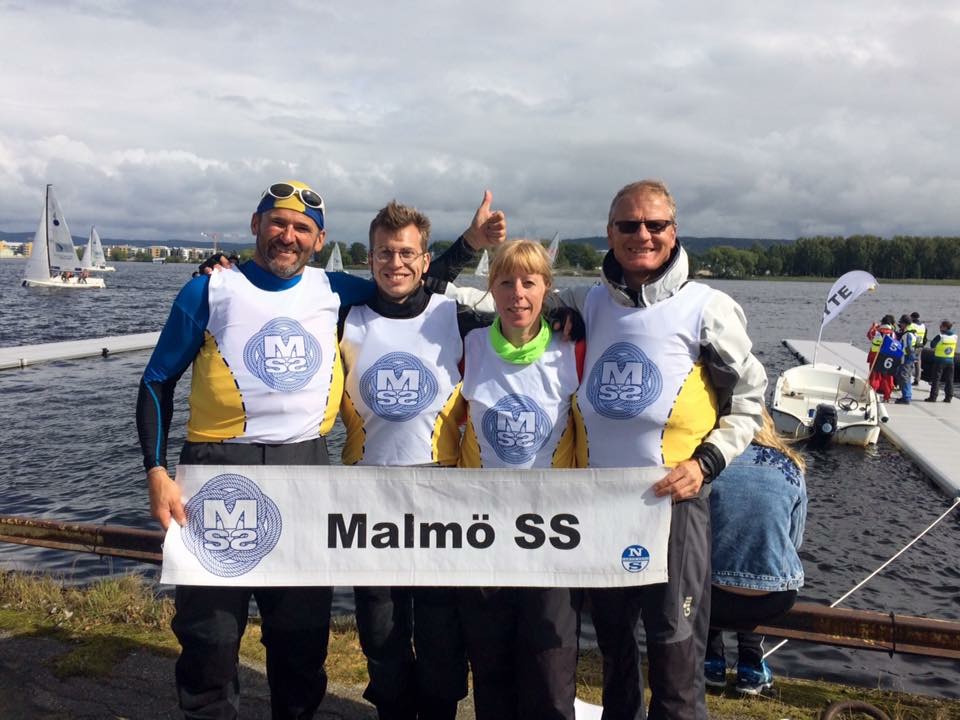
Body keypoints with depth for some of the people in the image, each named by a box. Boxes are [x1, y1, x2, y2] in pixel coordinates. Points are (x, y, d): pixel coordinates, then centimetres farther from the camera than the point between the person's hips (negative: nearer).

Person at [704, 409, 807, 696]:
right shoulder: (791, 469, 1)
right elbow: (794, 541, 10)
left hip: (713, 598, -2)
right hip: (776, 601, 2)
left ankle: (713, 662, 31)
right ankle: (751, 667, 30)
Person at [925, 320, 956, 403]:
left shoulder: (940, 336, -15)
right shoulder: (955, 336, 1)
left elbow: (932, 345, -7)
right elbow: (954, 347, 13)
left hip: (940, 360, -5)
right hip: (950, 361, 5)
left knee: (936, 379, 1)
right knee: (949, 380, 11)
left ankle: (933, 397, 0)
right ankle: (948, 397, 13)